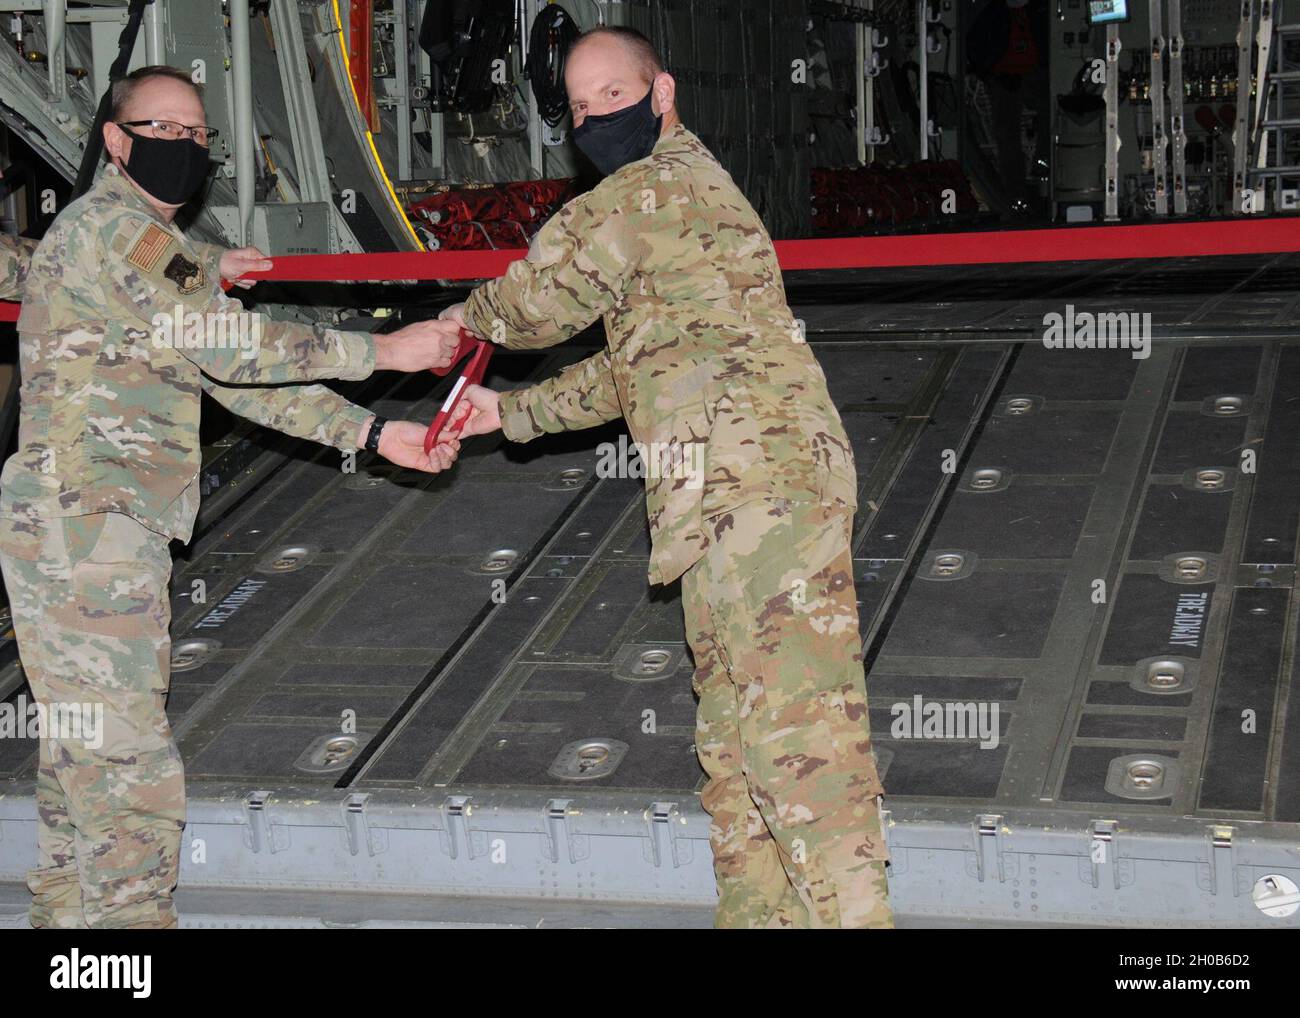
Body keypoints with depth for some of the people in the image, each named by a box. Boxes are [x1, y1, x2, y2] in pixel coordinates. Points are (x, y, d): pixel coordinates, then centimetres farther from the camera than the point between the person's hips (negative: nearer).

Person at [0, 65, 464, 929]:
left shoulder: (158, 245, 22)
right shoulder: (112, 227, -11)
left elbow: (243, 379, 15)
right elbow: (233, 348, -20)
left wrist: (375, 433, 6)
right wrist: (383, 351, -15)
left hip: (109, 533, 11)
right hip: (83, 530, -11)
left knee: (84, 749, 16)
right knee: (130, 766, -10)